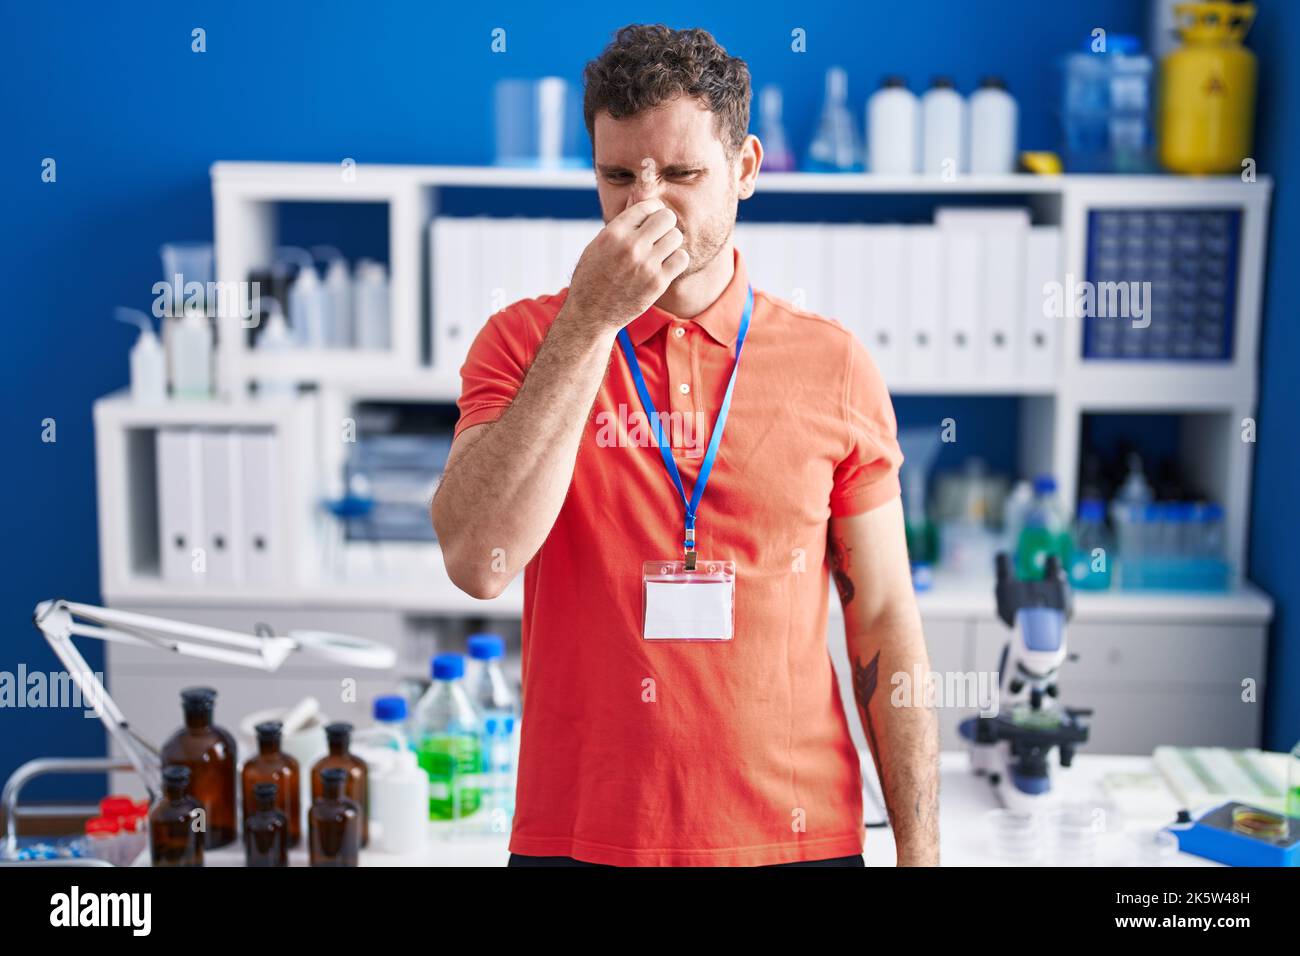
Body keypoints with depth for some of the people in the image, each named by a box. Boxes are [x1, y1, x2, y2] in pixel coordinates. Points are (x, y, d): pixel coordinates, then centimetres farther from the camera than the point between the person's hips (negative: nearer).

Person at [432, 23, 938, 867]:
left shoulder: (833, 366, -1)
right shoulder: (524, 341, -2)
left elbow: (885, 624, 2)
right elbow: (477, 563, -18)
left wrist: (920, 852, -1)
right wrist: (591, 321, -19)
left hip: (797, 834, 1)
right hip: (578, 835, 0)